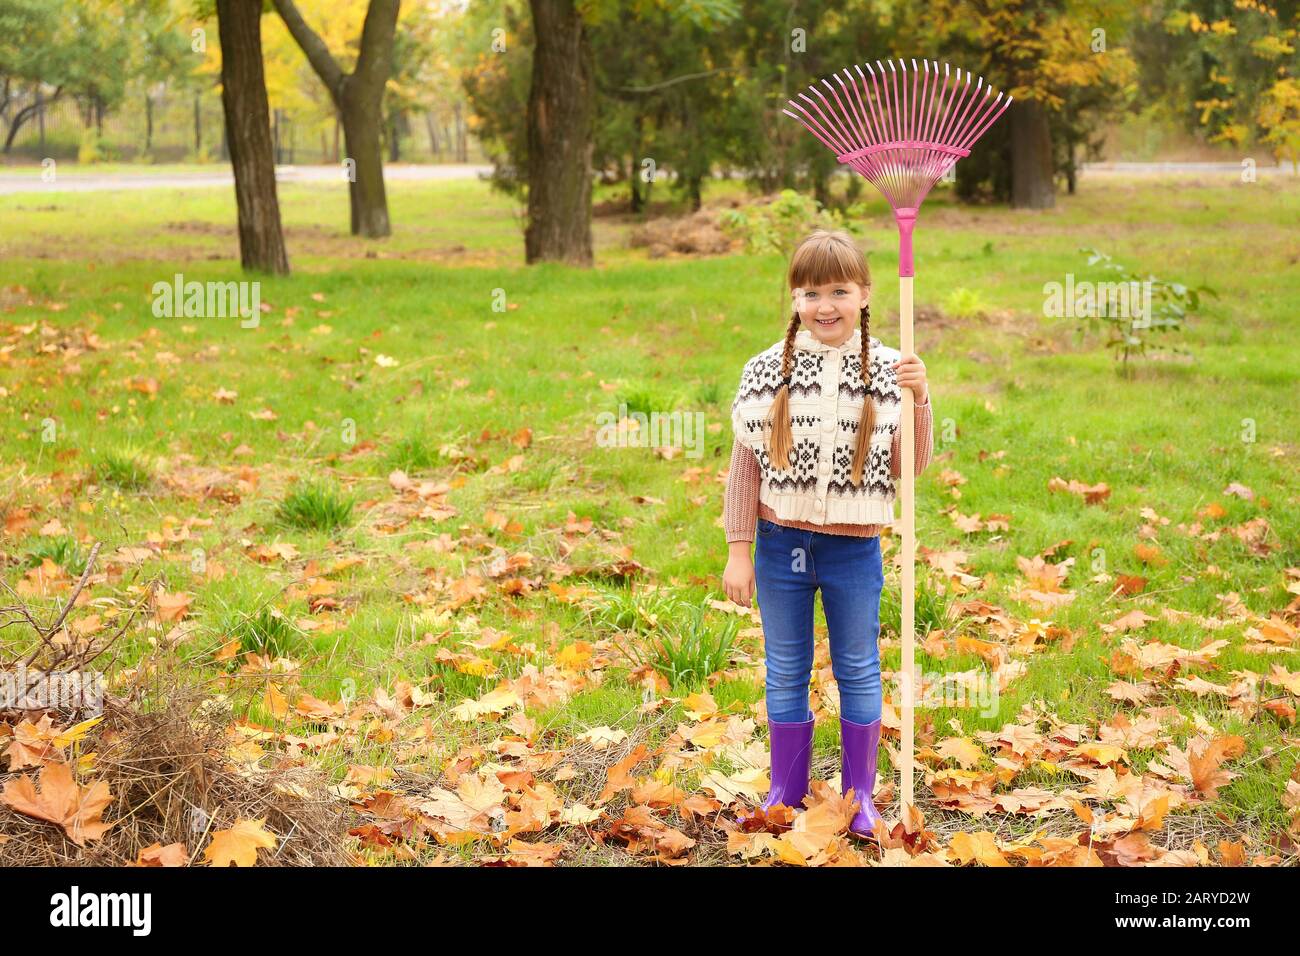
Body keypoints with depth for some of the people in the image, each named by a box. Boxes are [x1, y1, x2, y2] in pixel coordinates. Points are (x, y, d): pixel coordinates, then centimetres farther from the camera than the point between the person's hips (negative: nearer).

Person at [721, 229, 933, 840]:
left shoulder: (888, 372, -5)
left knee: (858, 670, 12)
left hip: (854, 548, 0)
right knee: (785, 672, 12)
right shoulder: (768, 371, -5)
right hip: (782, 543, 1)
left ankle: (859, 794, 27)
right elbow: (745, 466, -1)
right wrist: (739, 552, -2)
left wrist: (918, 401, -18)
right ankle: (786, 792, 27)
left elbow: (908, 467, -3)